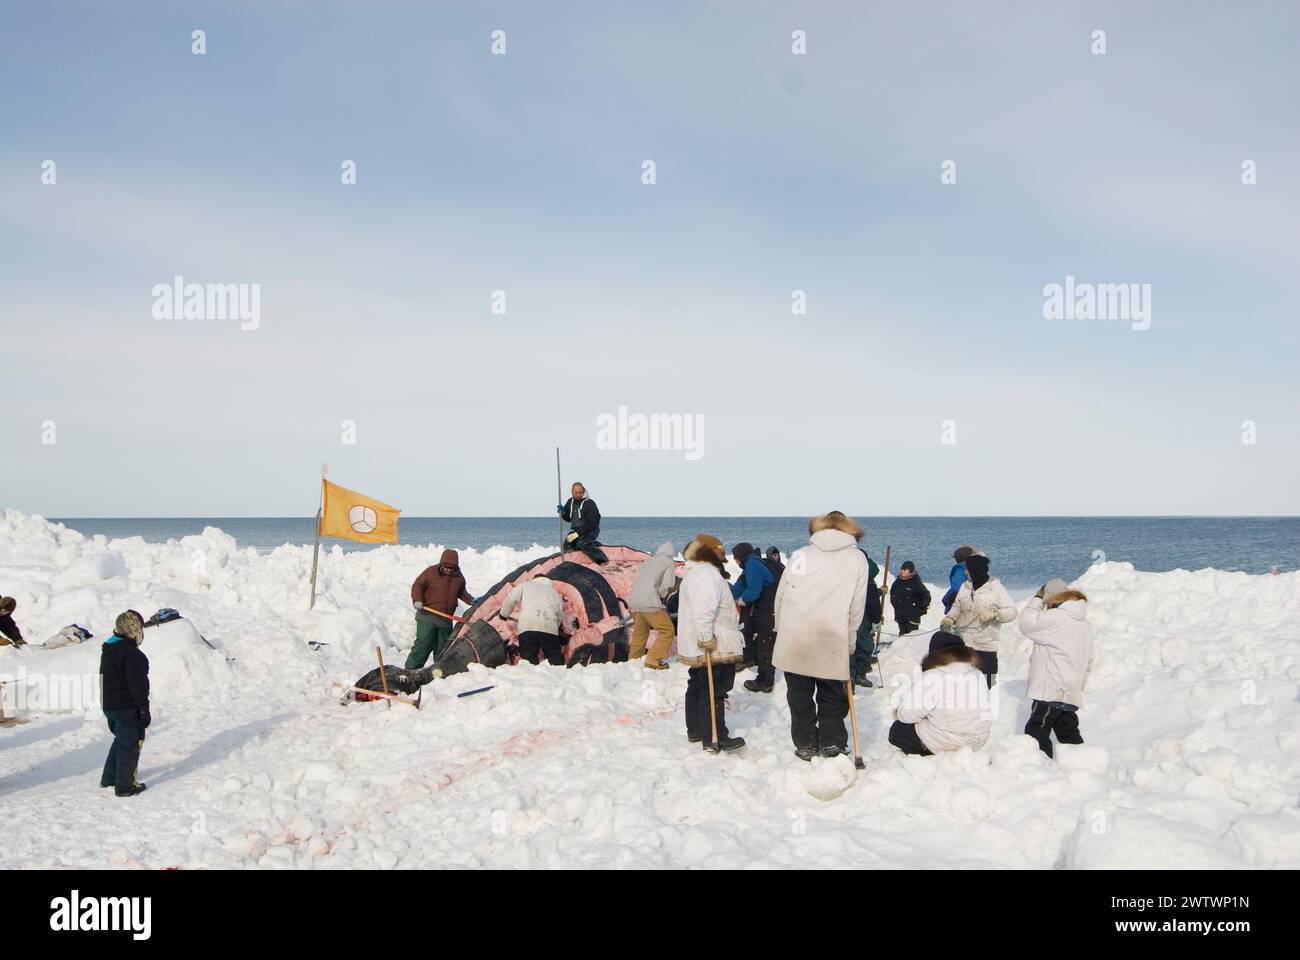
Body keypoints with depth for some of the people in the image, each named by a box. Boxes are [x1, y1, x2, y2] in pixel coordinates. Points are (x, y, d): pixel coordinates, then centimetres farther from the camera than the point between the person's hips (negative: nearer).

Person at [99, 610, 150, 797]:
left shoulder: (107, 650, 11)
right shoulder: (132, 653, -20)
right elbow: (137, 685, -21)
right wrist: (144, 710, -15)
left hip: (109, 705, 9)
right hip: (127, 708, -9)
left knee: (121, 740, 24)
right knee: (130, 744, 2)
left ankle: (109, 778, 30)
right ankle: (125, 785, 6)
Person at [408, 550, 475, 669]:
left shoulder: (459, 577, 10)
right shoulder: (431, 572, -6)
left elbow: (462, 592, 25)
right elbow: (417, 586, -3)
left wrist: (471, 600, 9)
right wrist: (417, 600, -19)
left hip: (446, 619, 5)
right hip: (427, 617, -5)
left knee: (442, 648, 10)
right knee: (423, 644, -12)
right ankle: (411, 669, -9)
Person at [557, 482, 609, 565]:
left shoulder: (589, 504, -15)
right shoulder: (570, 502, 7)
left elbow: (591, 523, -19)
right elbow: (568, 519, 17)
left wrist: (578, 533, -25)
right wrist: (563, 513, -7)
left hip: (589, 531, -8)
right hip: (575, 530, 8)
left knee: (582, 543, -33)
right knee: (567, 546, -4)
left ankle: (602, 560, -36)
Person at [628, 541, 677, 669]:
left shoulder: (648, 562, 24)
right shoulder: (669, 563, 4)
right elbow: (667, 585, -7)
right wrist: (663, 597, 12)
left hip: (634, 600, 7)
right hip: (650, 603, -7)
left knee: (640, 632, 24)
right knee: (667, 630, 2)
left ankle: (633, 659, 31)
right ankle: (653, 661, -6)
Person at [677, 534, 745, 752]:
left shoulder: (694, 573, 18)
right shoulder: (707, 575, -19)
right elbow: (703, 610, -30)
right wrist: (707, 638, -27)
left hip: (696, 649, 11)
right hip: (715, 650, -11)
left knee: (697, 687, 19)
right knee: (714, 691, -7)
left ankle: (694, 731, 29)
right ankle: (714, 739, -4)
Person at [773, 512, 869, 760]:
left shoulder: (800, 555, 10)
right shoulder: (857, 558, 6)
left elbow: (780, 597, 9)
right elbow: (857, 607, 4)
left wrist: (781, 630, 19)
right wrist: (848, 643, 10)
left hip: (793, 643, 2)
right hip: (831, 644, -2)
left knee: (799, 695, 12)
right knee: (833, 697, 12)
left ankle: (805, 745, 19)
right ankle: (832, 744, 14)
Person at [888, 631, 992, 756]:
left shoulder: (932, 677, -19)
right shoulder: (978, 675, -1)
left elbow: (908, 715, -14)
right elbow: (986, 714, 6)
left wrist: (901, 709, 10)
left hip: (946, 744, -7)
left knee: (896, 730, 15)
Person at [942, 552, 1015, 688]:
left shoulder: (996, 588, -8)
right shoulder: (965, 587, 8)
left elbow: (1011, 612, -10)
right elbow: (957, 607, 16)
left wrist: (994, 614, -26)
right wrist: (949, 619, -3)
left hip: (985, 647, -5)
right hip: (962, 643, 5)